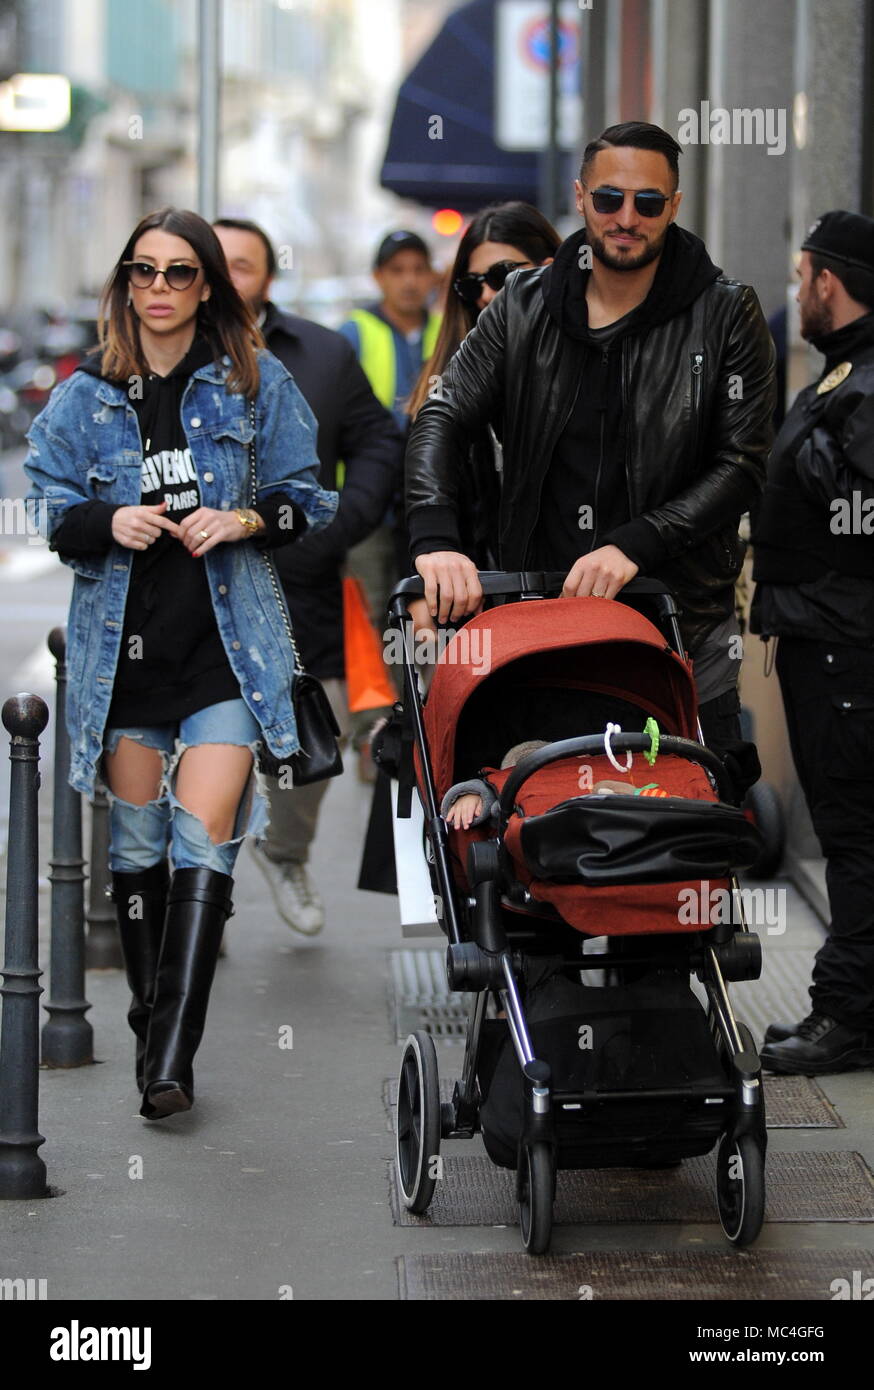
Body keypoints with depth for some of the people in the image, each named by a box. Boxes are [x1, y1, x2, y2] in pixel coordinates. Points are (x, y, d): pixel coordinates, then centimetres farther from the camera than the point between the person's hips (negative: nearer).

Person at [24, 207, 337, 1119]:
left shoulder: (256, 384, 5)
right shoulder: (84, 399, 8)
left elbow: (306, 498, 8)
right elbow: (46, 513, 7)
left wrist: (242, 520, -12)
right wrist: (109, 521, -13)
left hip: (227, 641, -2)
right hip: (122, 641, 2)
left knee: (204, 835, -13)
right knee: (135, 838, 8)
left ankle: (172, 1059, -16)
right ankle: (150, 1029, 22)